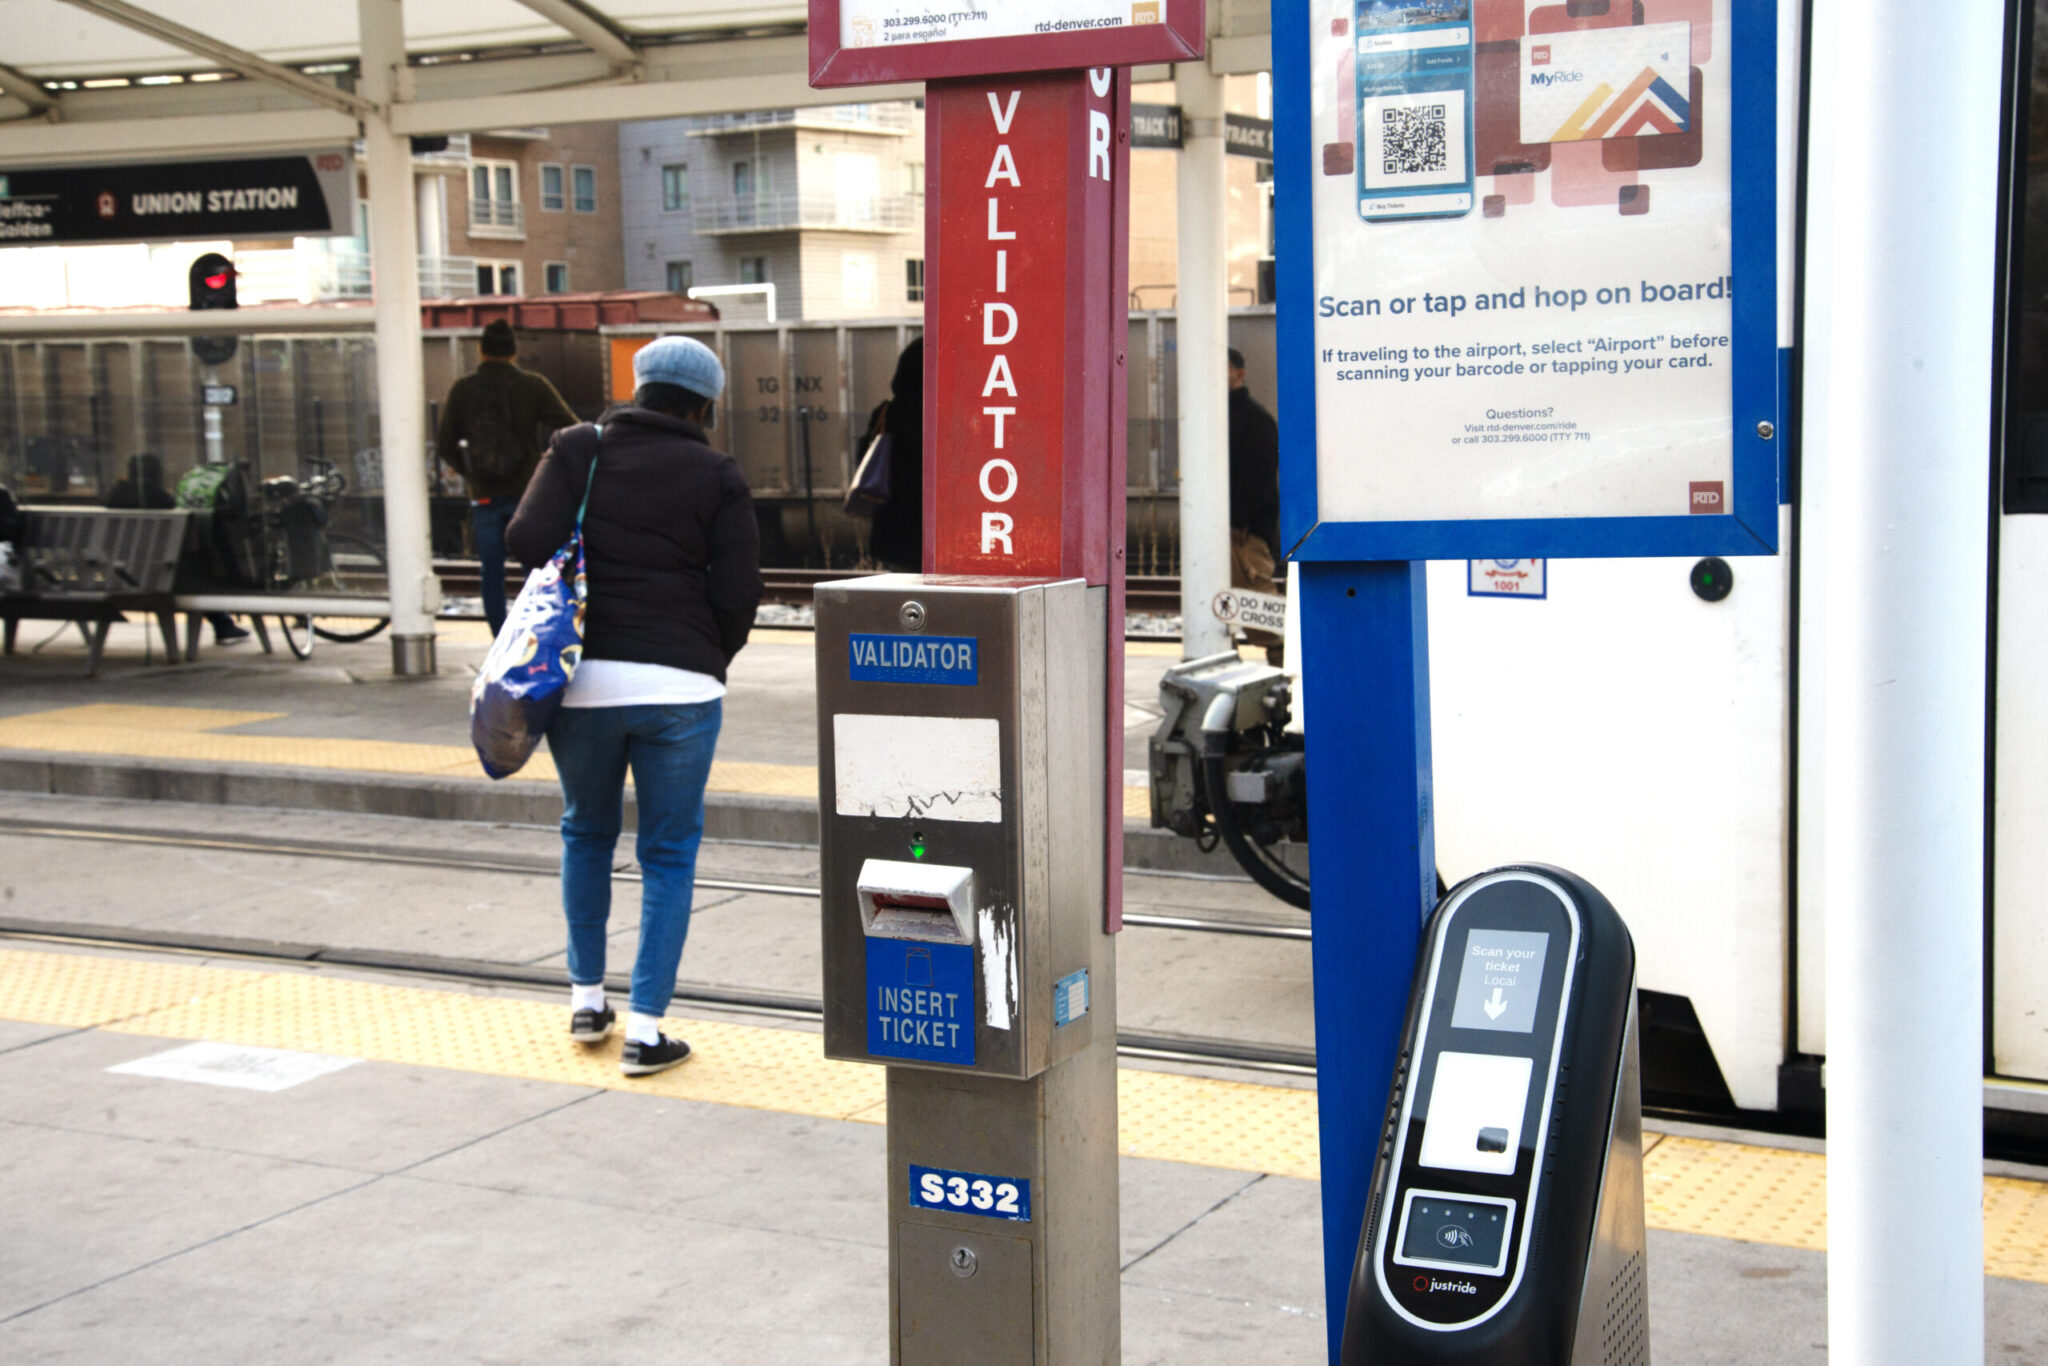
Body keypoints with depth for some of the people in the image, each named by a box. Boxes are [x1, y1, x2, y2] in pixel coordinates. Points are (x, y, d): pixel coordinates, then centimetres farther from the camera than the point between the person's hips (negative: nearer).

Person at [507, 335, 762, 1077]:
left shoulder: (577, 450, 4)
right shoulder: (716, 475, 2)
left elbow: (527, 538, -8)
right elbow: (737, 594, -4)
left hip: (581, 678, 2)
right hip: (679, 685, -2)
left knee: (586, 835, 24)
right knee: (669, 854, 9)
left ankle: (586, 999, 30)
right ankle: (644, 1029, 6)